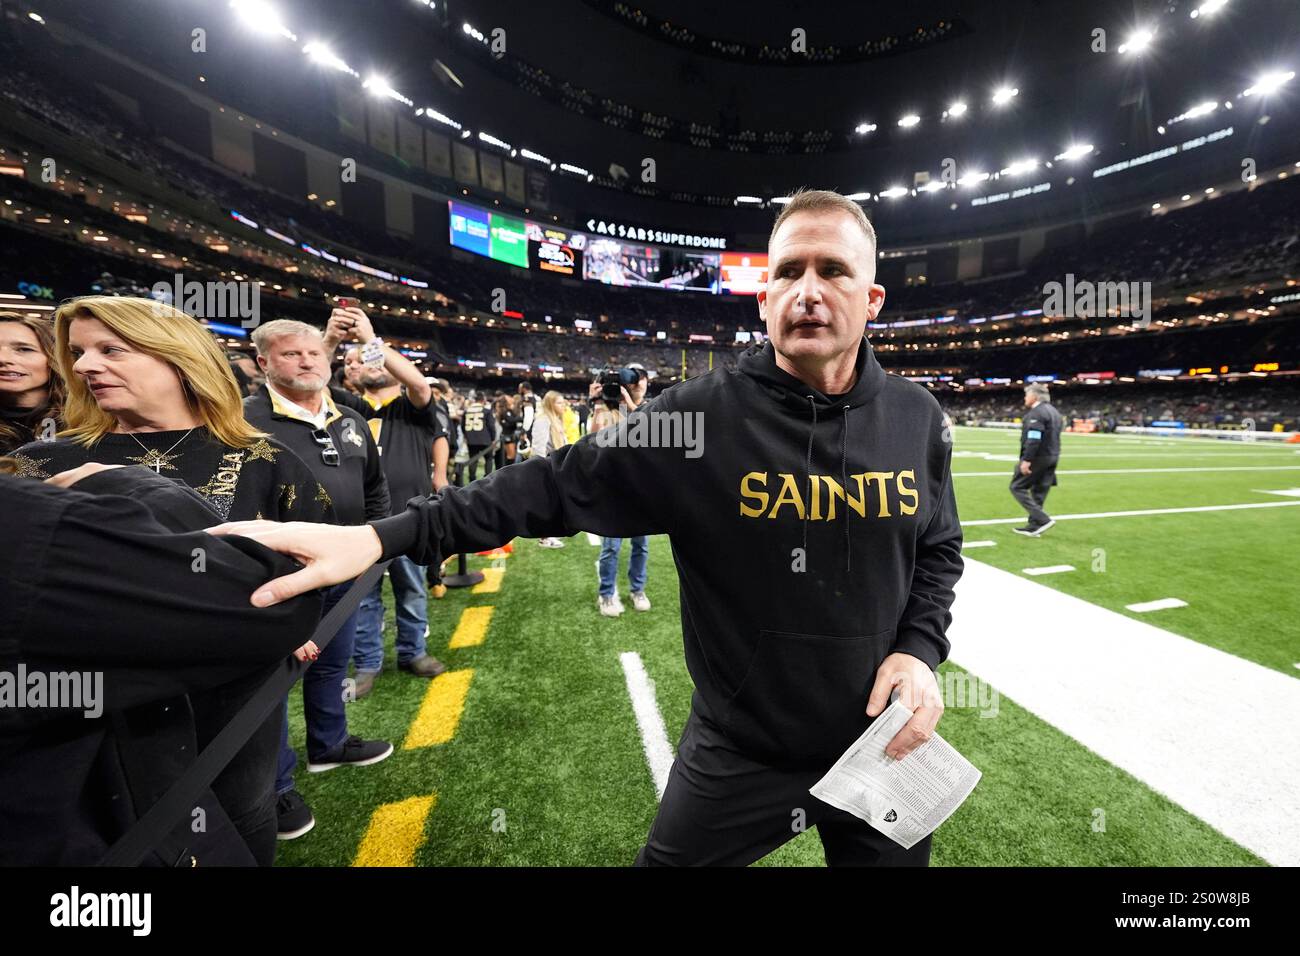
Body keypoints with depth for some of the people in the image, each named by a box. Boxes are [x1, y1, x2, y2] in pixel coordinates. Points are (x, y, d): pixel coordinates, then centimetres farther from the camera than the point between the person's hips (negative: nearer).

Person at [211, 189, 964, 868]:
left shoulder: (916, 417, -6)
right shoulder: (700, 416, -18)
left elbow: (939, 550, 7)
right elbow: (555, 486, -18)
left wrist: (921, 649, -9)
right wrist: (385, 536, -25)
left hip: (878, 743, 4)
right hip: (739, 748, -3)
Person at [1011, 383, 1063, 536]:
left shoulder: (1036, 412, -15)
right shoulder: (1054, 412, 17)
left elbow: (1034, 439, -24)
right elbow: (1054, 438, 19)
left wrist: (1026, 460, -25)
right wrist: (1052, 457, 21)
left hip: (1037, 458, -10)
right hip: (1051, 457, 10)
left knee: (1017, 487, -3)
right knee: (1039, 492, 12)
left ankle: (1042, 519, -9)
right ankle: (1034, 526, 15)